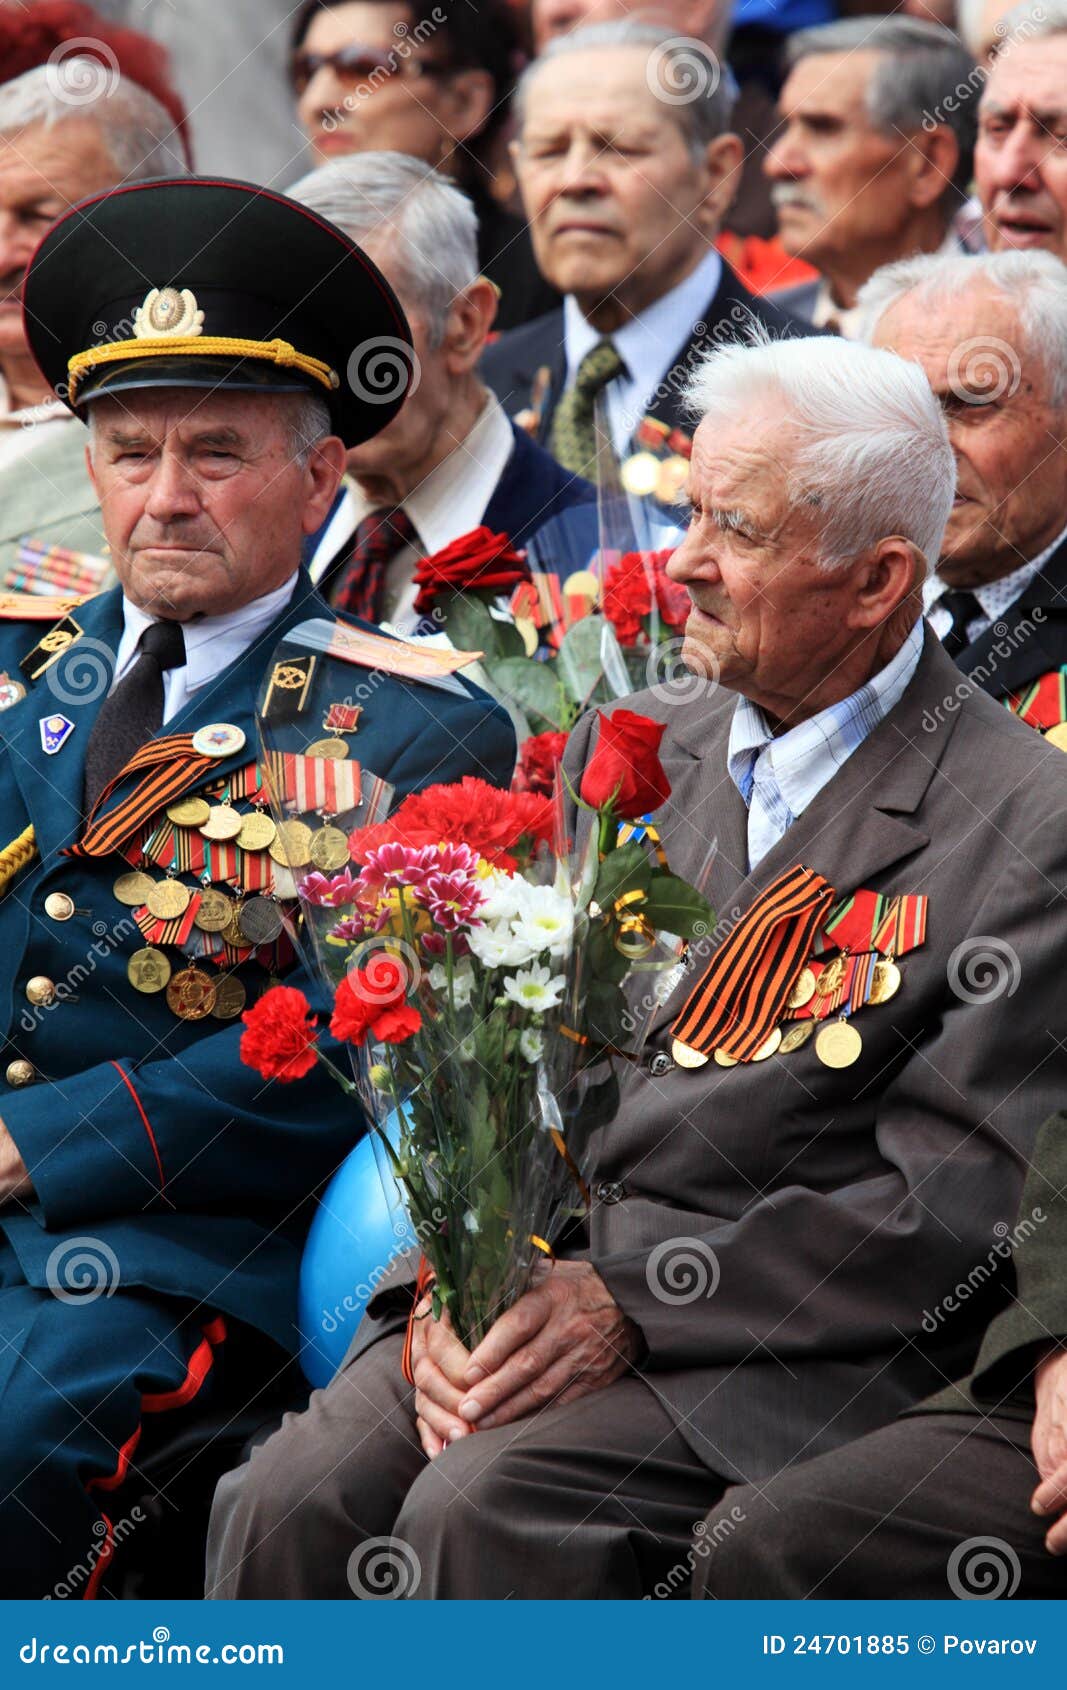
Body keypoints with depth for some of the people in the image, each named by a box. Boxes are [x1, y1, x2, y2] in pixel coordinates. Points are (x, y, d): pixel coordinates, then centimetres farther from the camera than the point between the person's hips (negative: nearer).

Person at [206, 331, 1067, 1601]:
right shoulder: (628, 749, 15)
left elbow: (955, 1201, -10)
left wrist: (633, 1304, -17)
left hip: (786, 1348, -5)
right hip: (530, 1276, 6)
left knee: (483, 1512, -29)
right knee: (282, 1507, -18)